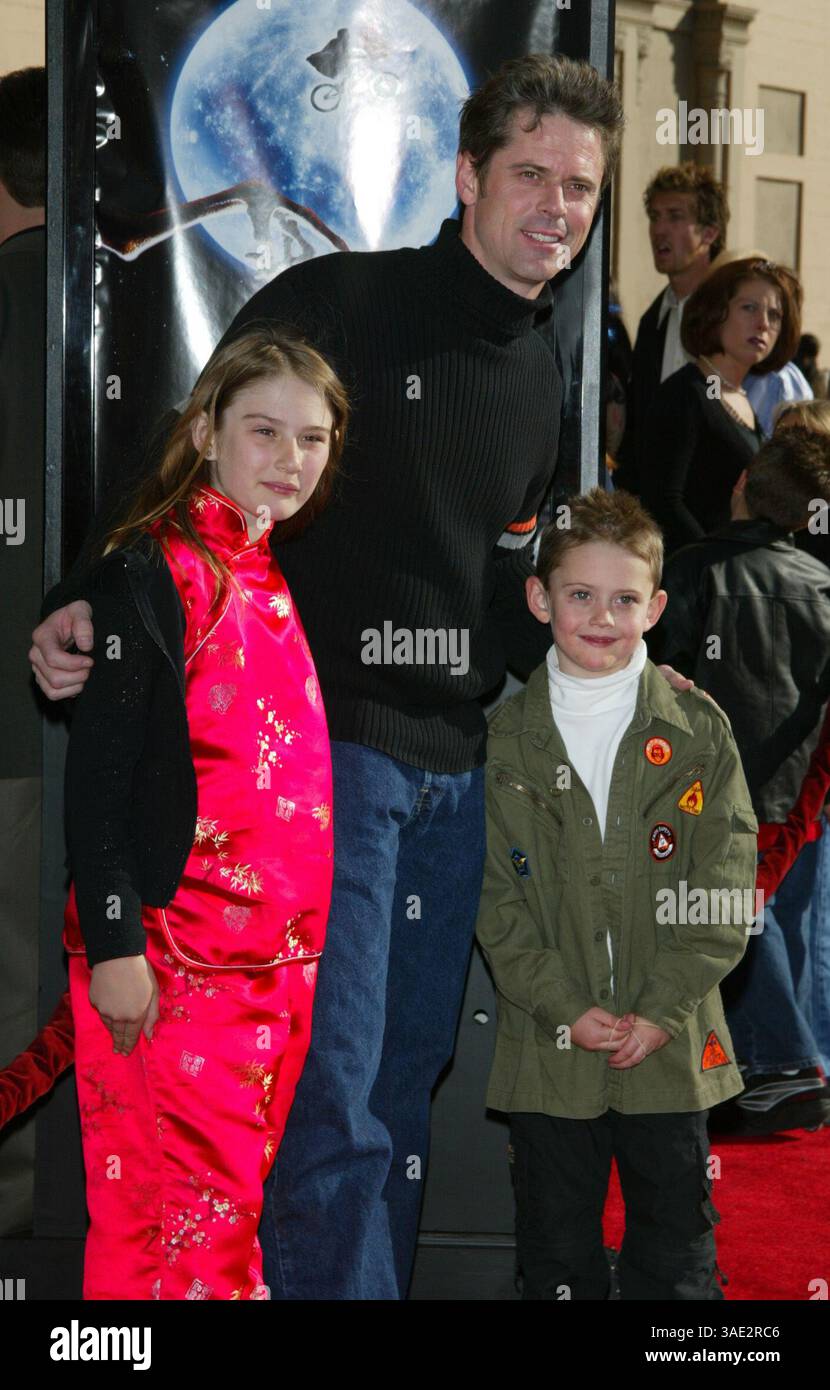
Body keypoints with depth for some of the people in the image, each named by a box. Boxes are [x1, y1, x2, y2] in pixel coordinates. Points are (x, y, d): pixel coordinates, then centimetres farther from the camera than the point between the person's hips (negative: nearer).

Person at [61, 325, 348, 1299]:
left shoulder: (279, 578, 13)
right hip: (177, 953, -8)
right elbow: (97, 772, -14)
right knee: (189, 1215, -5)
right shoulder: (147, 572, -11)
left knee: (240, 1198, 13)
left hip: (282, 953, 8)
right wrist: (114, 945, -18)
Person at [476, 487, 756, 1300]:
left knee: (677, 1263, 9)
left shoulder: (697, 729, 1)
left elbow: (727, 886, -3)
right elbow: (492, 896, -1)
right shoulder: (505, 738, 2)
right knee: (556, 1264, 11)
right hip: (547, 1047, 0)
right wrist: (567, 1010, -11)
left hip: (670, 1044, 0)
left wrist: (660, 1013, -11)